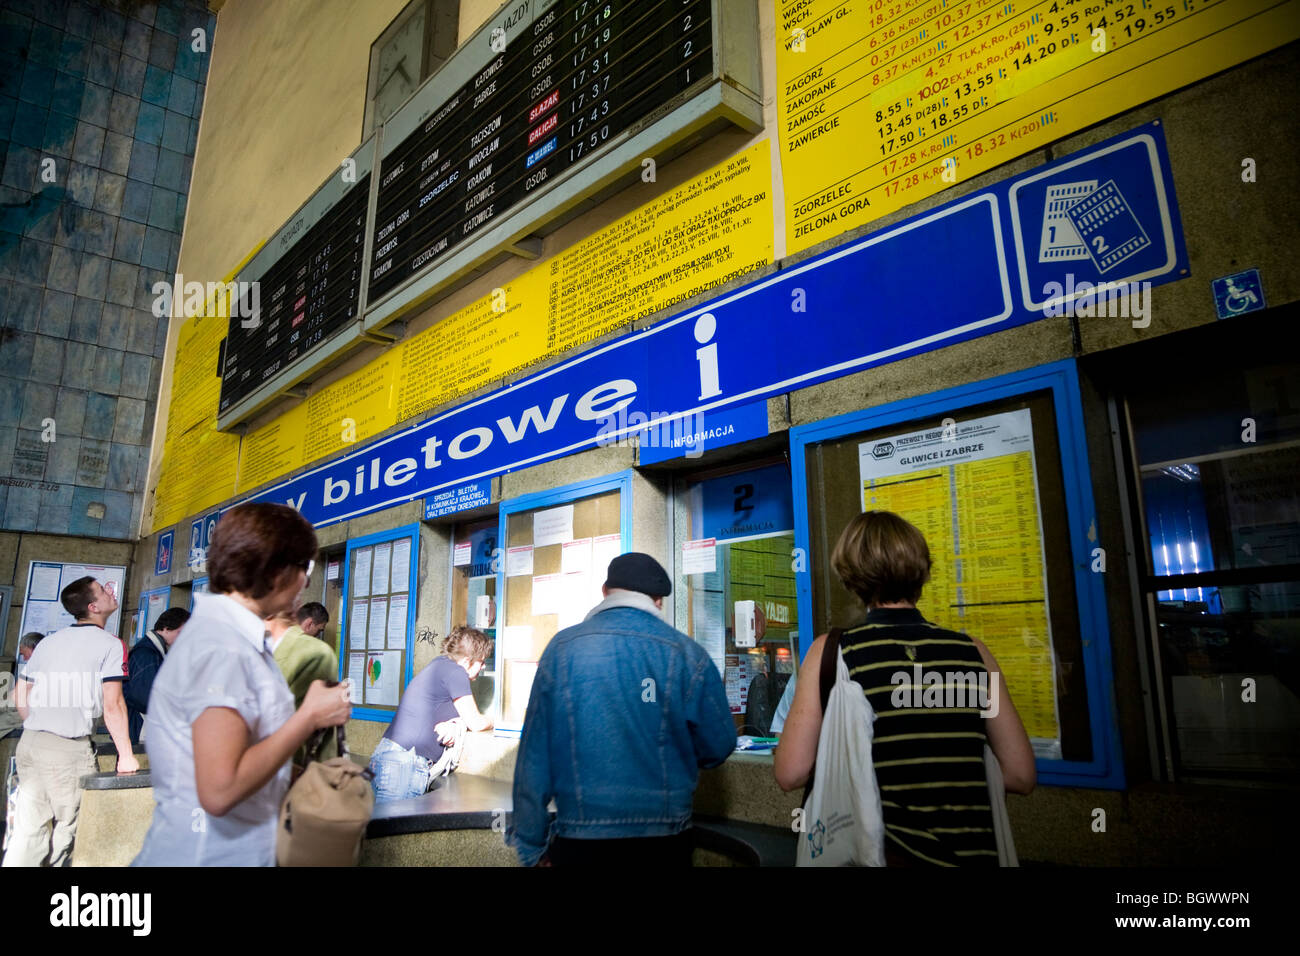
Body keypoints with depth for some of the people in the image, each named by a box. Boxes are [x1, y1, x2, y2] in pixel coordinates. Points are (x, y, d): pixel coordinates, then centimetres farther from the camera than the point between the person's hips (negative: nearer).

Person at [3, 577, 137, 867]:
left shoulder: (49, 641, 13)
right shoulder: (110, 644, -8)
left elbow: (20, 694, 19)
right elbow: (112, 705, -13)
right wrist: (126, 756, -9)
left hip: (29, 743, 7)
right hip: (69, 748, -6)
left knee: (29, 830, 10)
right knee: (67, 831, 5)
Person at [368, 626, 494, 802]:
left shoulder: (441, 663, 18)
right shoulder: (455, 672, -11)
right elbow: (475, 723, -5)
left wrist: (457, 725, -3)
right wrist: (492, 720, 18)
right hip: (404, 765, -10)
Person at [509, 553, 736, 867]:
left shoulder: (561, 647, -6)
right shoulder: (686, 654, -8)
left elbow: (534, 753, -3)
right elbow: (719, 746, -3)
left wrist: (532, 843, 7)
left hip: (580, 841, 1)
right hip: (663, 841, 0)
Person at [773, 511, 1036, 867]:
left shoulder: (833, 650, -8)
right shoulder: (973, 651, -1)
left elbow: (791, 773, -12)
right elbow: (1021, 775, 2)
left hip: (883, 853, -3)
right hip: (973, 853, 3)